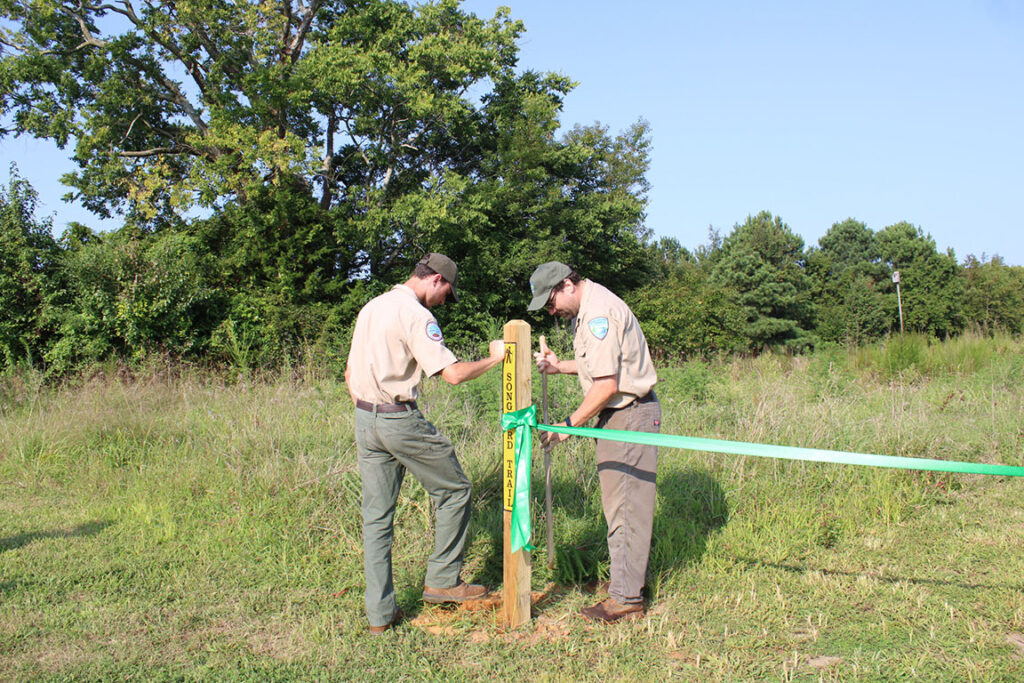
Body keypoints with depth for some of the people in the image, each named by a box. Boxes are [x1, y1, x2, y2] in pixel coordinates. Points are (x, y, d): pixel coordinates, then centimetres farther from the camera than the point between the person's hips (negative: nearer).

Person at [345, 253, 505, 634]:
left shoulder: (370, 308, 15)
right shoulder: (415, 314, -12)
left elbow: (349, 373, 19)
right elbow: (453, 374, -19)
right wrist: (494, 359, -4)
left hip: (364, 419, 8)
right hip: (400, 420, -8)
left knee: (376, 515, 10)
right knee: (455, 490, 11)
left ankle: (379, 613, 14)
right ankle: (443, 581, 15)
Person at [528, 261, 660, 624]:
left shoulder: (598, 313, -21)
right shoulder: (585, 308, 12)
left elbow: (607, 385, -24)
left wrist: (569, 424, -16)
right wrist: (559, 367, 8)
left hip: (630, 415, -11)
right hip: (620, 414, 11)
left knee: (624, 503, -6)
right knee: (618, 501, 16)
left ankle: (625, 598, 0)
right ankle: (632, 577, 27)